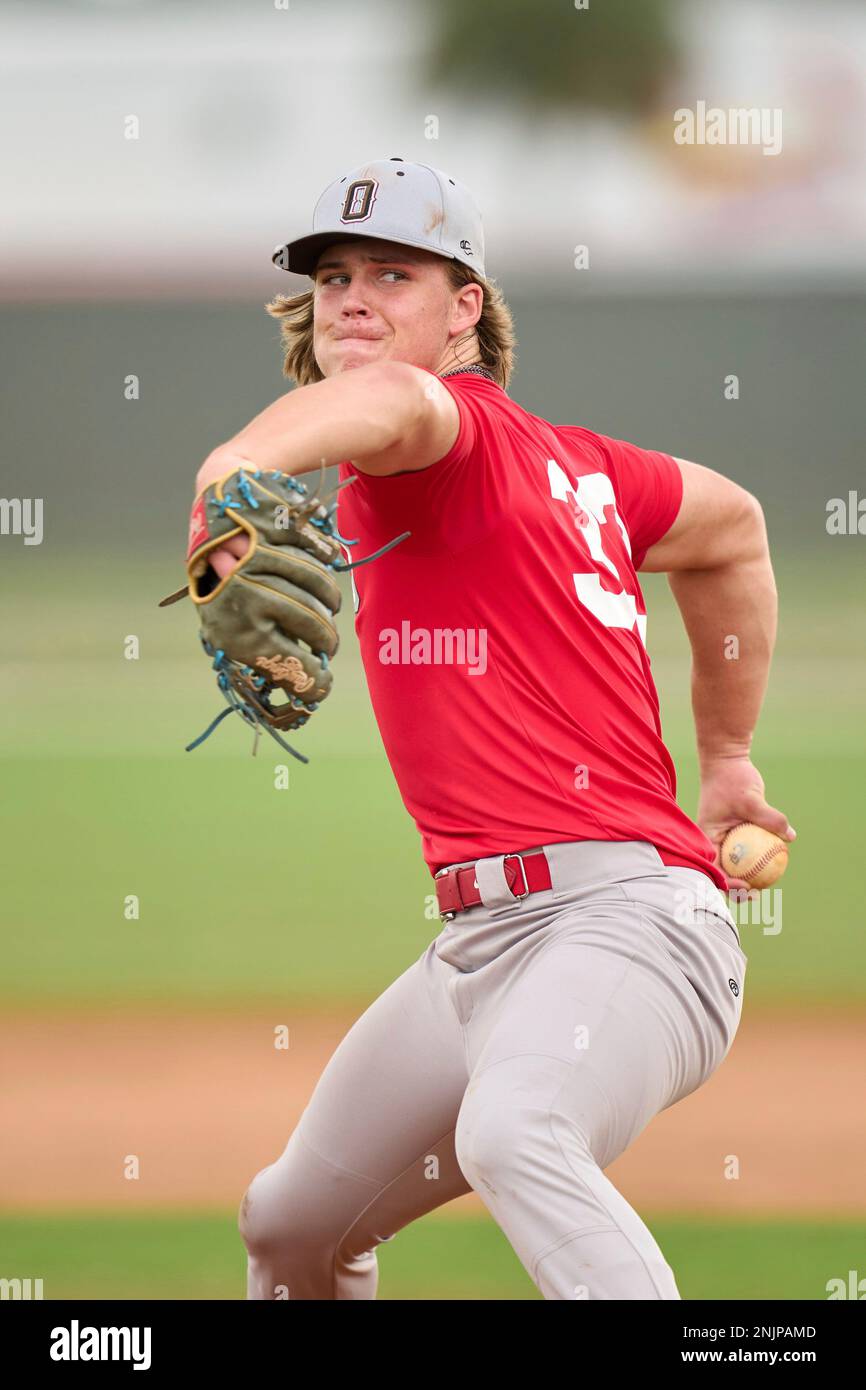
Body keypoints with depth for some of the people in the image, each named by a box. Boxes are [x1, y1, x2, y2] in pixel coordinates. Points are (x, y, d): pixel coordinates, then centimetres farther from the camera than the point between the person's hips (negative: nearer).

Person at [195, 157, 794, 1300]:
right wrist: (727, 757, 39)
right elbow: (733, 529, 33)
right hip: (479, 943, 11)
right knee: (291, 1224, 21)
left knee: (512, 1133, -41)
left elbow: (393, 398, -35)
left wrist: (245, 463, -58)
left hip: (620, 915, -11)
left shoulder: (471, 427, -8)